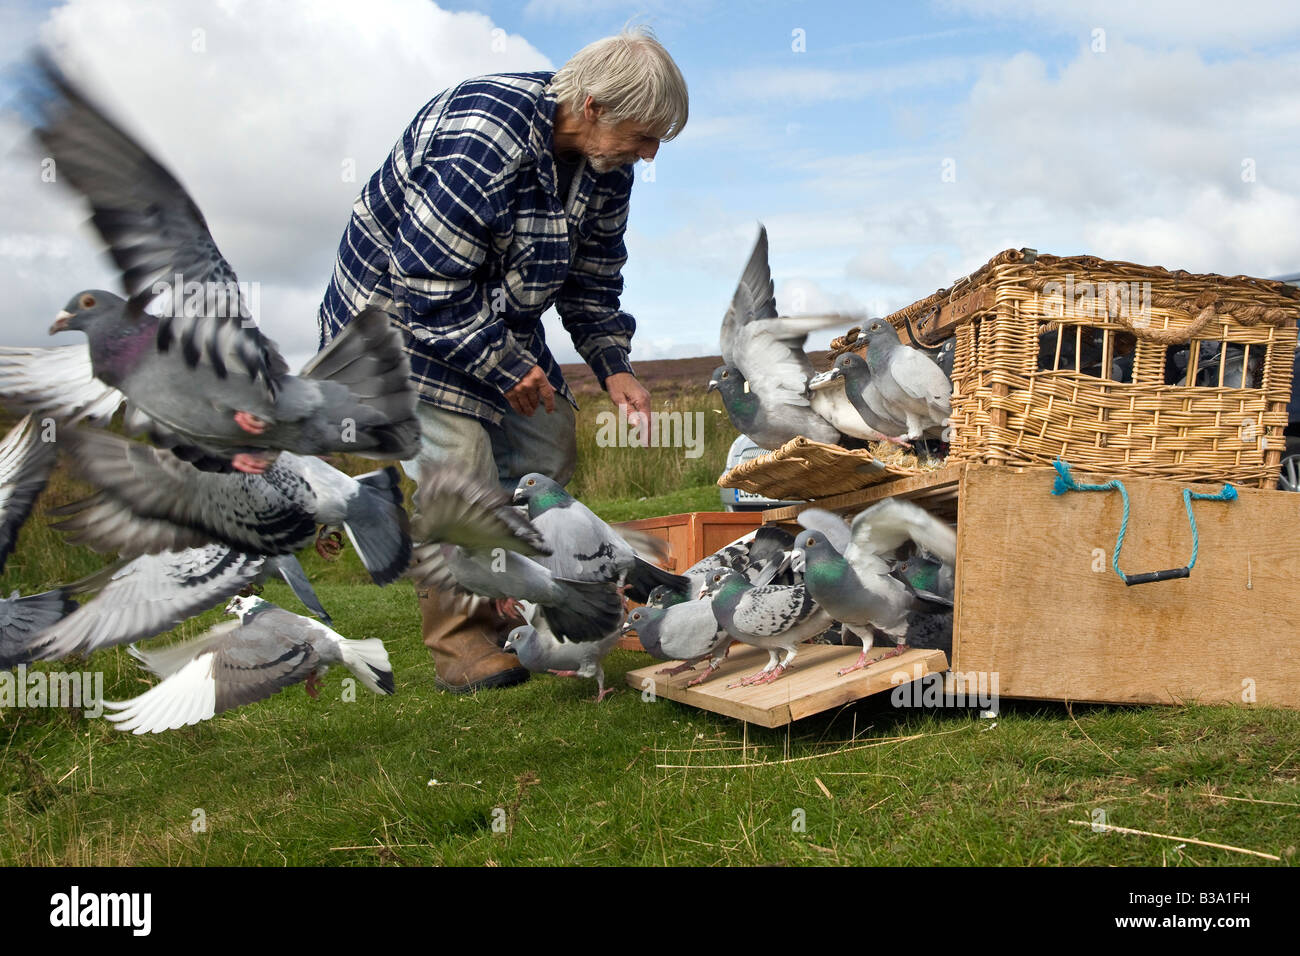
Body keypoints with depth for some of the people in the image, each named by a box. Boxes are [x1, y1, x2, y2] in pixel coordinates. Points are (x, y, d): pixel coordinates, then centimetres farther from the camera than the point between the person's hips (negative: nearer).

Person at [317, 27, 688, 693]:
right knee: (460, 468, -18)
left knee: (549, 454, 4)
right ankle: (460, 640, -3)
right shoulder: (479, 141, -33)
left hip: (499, 323, 8)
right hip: (401, 310, -8)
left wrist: (613, 366, -6)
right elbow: (429, 282, -31)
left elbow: (592, 278, 5)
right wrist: (505, 366, -24)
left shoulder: (605, 163, -6)